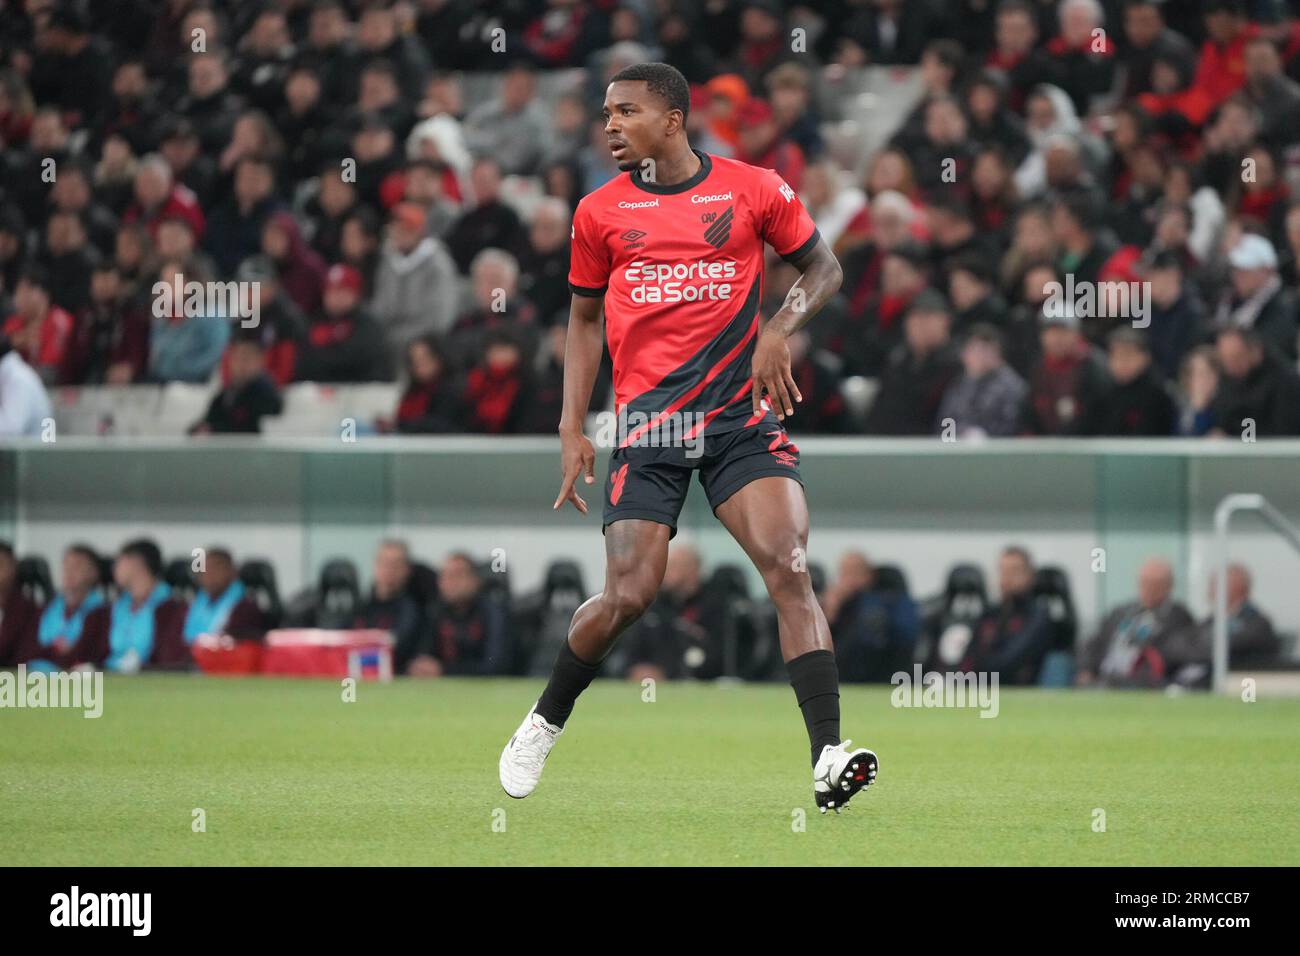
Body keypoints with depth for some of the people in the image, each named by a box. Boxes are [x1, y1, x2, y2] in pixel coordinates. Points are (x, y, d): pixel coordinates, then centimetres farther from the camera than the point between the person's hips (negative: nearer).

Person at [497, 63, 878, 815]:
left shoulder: (753, 190, 2)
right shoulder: (601, 212, 7)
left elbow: (824, 267, 12)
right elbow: (586, 317, 17)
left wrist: (779, 329, -7)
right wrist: (573, 427, 9)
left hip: (743, 414, -1)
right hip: (647, 421, 1)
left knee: (788, 568, -17)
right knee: (628, 595, -8)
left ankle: (829, 759, -21)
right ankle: (545, 722, 19)